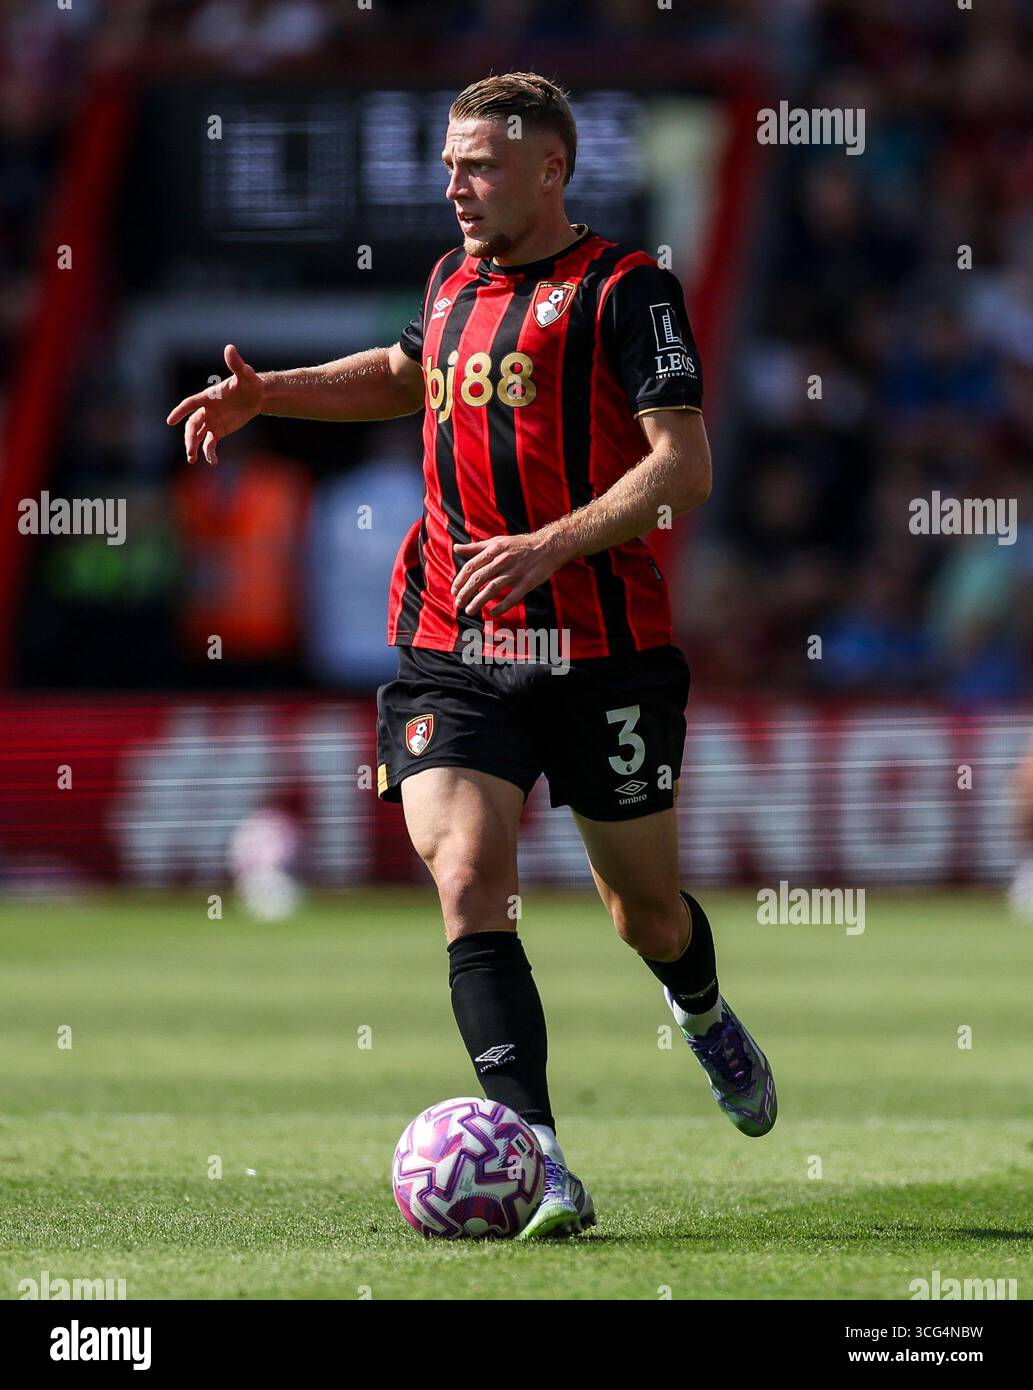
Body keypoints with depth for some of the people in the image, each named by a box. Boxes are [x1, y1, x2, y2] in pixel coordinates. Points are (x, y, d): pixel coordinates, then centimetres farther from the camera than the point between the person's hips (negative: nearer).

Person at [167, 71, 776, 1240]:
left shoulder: (624, 289, -9)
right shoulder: (456, 283, 12)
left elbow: (683, 466, -17)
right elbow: (407, 372, 36)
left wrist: (549, 546, -27)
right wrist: (266, 394, 23)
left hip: (601, 649, -4)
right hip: (454, 650, 4)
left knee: (643, 906, 11)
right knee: (467, 881, -16)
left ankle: (707, 1018, 48)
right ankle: (538, 1165, -19)